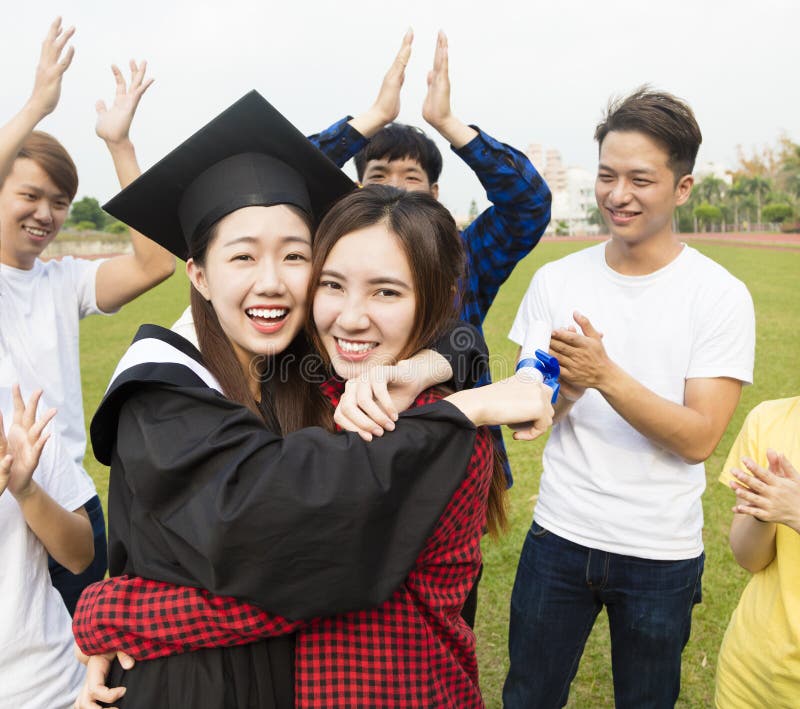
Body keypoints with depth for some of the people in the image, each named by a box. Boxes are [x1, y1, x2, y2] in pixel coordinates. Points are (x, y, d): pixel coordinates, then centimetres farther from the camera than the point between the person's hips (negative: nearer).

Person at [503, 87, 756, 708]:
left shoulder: (721, 296, -10)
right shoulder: (556, 281, -2)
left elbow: (699, 439, -15)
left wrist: (605, 375, -27)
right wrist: (567, 386, -23)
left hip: (662, 555, -2)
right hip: (559, 536, 2)